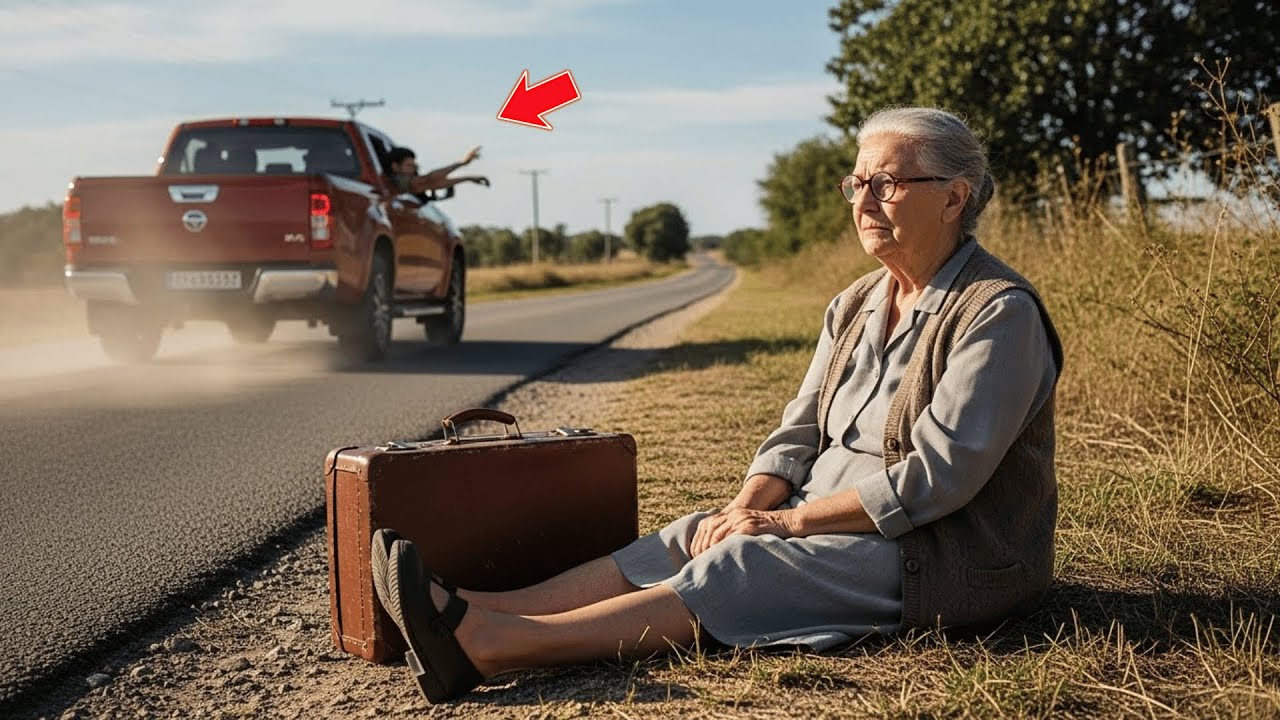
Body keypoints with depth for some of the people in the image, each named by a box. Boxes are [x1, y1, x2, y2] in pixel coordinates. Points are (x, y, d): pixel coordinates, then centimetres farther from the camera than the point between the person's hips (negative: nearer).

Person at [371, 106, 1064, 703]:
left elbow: (937, 476, -21)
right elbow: (799, 432, 9)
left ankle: (491, 646, -37)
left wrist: (791, 519, -19)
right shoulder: (855, 306, 12)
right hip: (835, 522, 8)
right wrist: (747, 506, -11)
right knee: (693, 537, -12)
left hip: (952, 558, -8)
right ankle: (479, 614, -27)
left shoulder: (999, 311, -14)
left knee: (741, 567, -26)